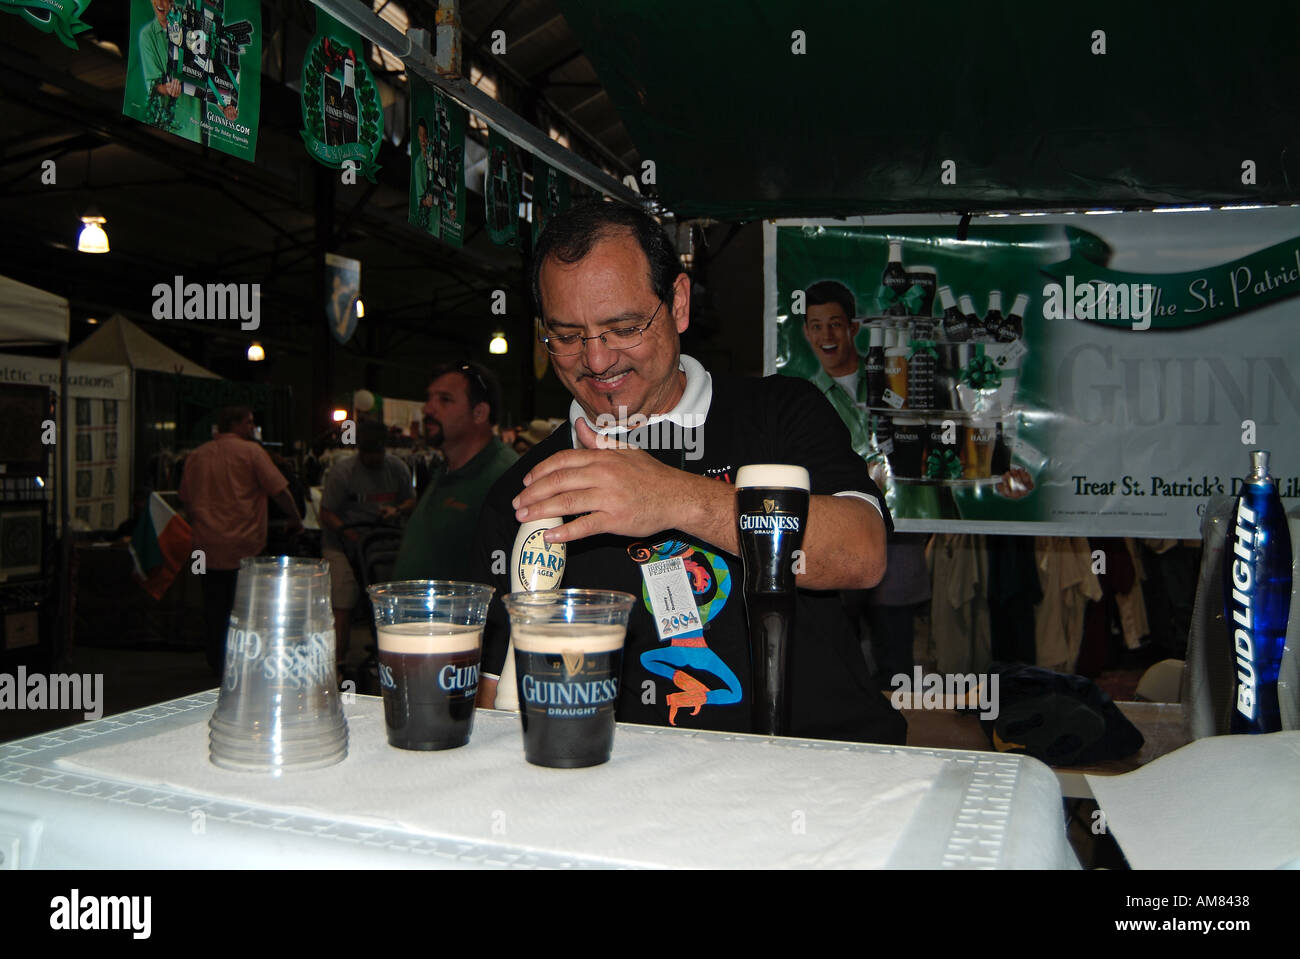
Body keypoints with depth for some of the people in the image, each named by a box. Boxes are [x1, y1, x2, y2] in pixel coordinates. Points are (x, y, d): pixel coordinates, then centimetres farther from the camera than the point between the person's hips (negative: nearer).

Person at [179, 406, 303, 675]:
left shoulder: (196, 456, 10)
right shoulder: (250, 451, -5)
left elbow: (186, 499, 18)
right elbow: (278, 489, -8)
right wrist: (296, 519, 4)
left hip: (209, 545, 4)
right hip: (245, 546, -4)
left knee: (214, 605, 11)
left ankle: (218, 663, 19)